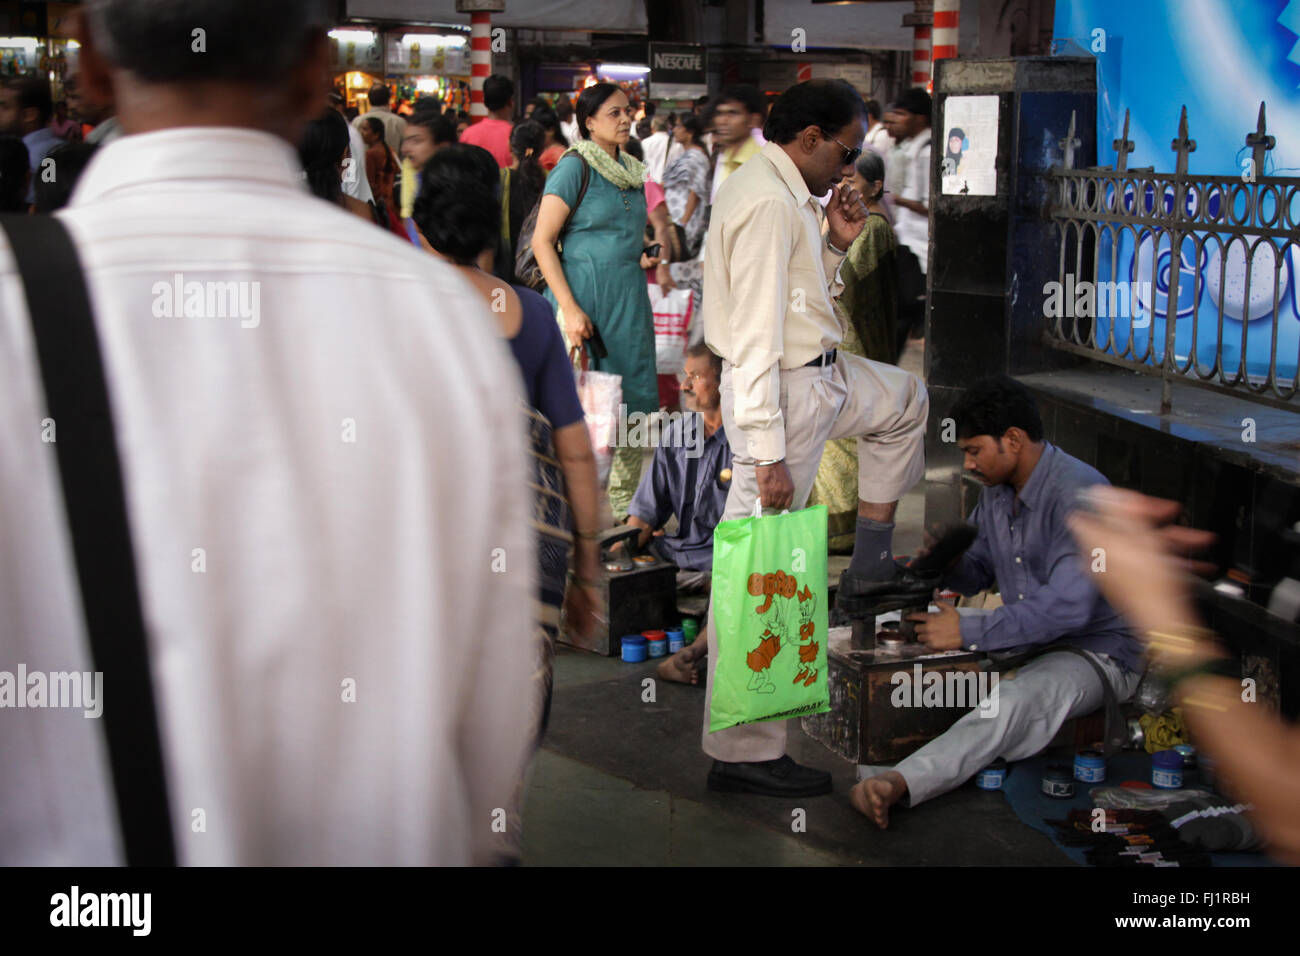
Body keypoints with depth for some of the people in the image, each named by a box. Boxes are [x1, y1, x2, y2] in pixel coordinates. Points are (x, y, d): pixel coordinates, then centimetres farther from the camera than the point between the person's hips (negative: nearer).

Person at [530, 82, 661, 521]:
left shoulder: (631, 170, 15)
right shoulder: (574, 167, -7)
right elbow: (542, 241, -12)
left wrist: (645, 254, 6)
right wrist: (569, 309, -17)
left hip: (629, 298, 7)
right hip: (584, 296, -7)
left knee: (636, 402, 6)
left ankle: (623, 509, 19)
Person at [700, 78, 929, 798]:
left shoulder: (788, 194, 13)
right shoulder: (766, 202, -19)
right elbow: (755, 336, -25)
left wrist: (835, 243, 9)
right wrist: (767, 454, -26)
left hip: (823, 376, 11)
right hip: (780, 392, -11)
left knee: (905, 401, 31)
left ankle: (869, 571, 29)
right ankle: (741, 753, 2)